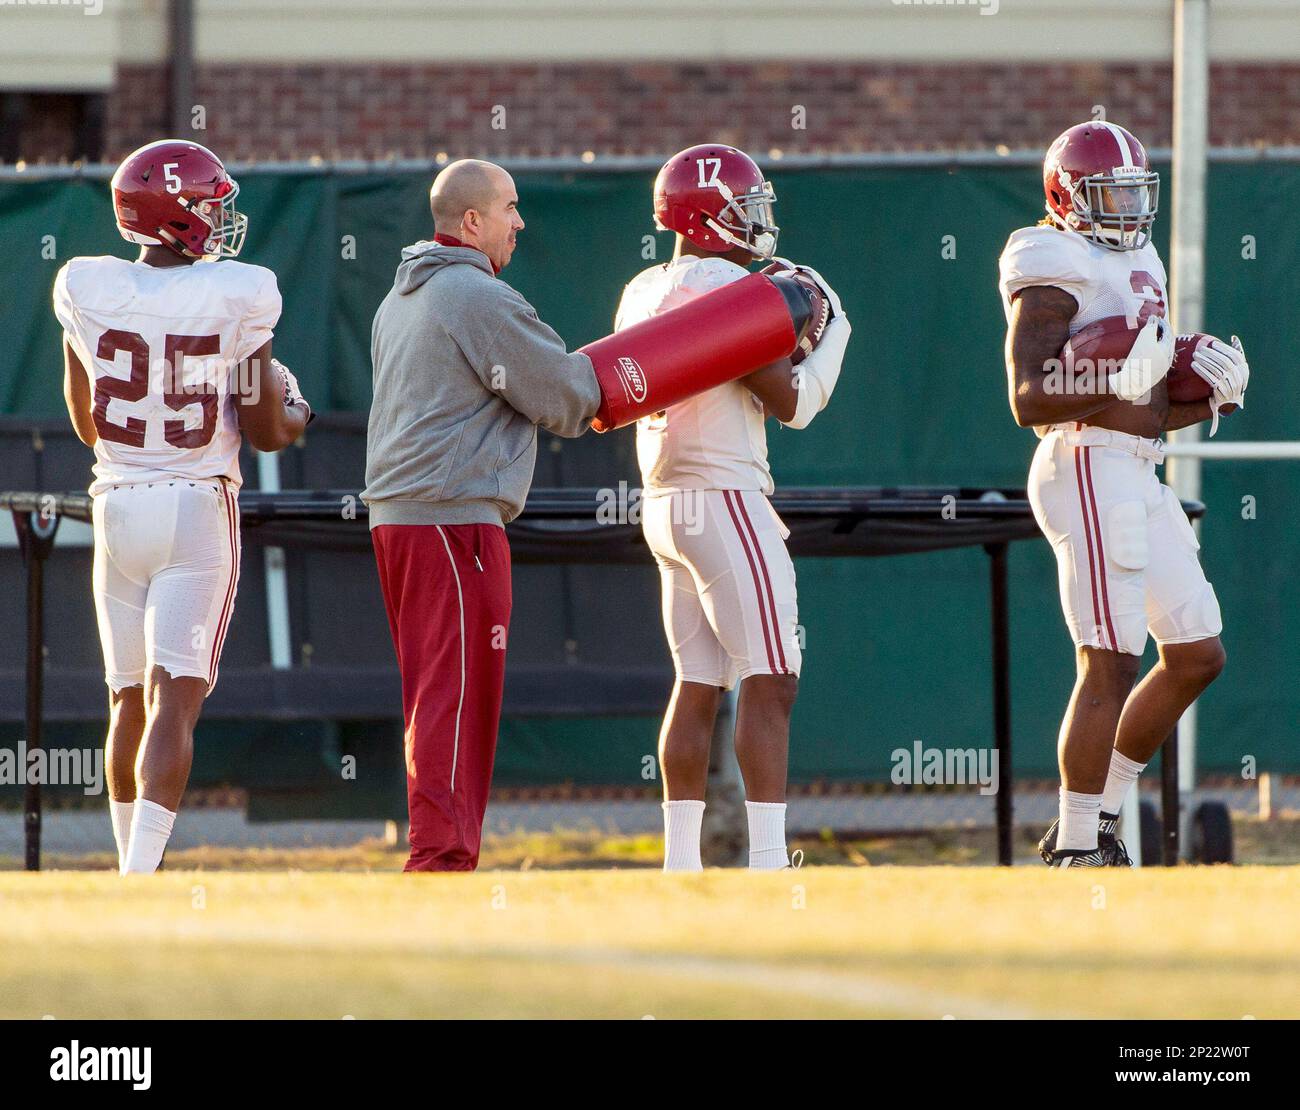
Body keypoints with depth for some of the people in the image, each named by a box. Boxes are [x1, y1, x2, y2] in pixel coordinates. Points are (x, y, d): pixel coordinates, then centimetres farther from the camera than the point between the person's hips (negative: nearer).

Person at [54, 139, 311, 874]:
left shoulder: (86, 292, -2)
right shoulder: (236, 297, -11)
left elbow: (89, 425, 8)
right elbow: (266, 432, -4)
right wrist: (295, 413, 18)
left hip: (118, 507, 4)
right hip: (199, 510, -4)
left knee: (130, 700, 15)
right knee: (175, 700, -8)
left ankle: (135, 866, 23)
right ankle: (141, 878, -20)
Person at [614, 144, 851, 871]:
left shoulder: (643, 294, 12)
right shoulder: (729, 287, -14)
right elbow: (792, 402, -13)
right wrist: (833, 332, 4)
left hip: (665, 505, 9)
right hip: (726, 500, -9)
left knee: (698, 684, 11)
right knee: (769, 683, -7)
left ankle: (680, 861, 10)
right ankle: (768, 859, -12)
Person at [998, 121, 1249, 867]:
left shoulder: (1135, 266, 20)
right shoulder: (1057, 271, -9)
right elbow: (1028, 399, -19)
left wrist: (1211, 393, 6)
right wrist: (1118, 384, -28)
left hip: (1140, 481, 10)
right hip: (1089, 469, -10)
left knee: (1197, 657, 12)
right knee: (1110, 666, -11)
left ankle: (1099, 814, 20)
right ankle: (1075, 852, -6)